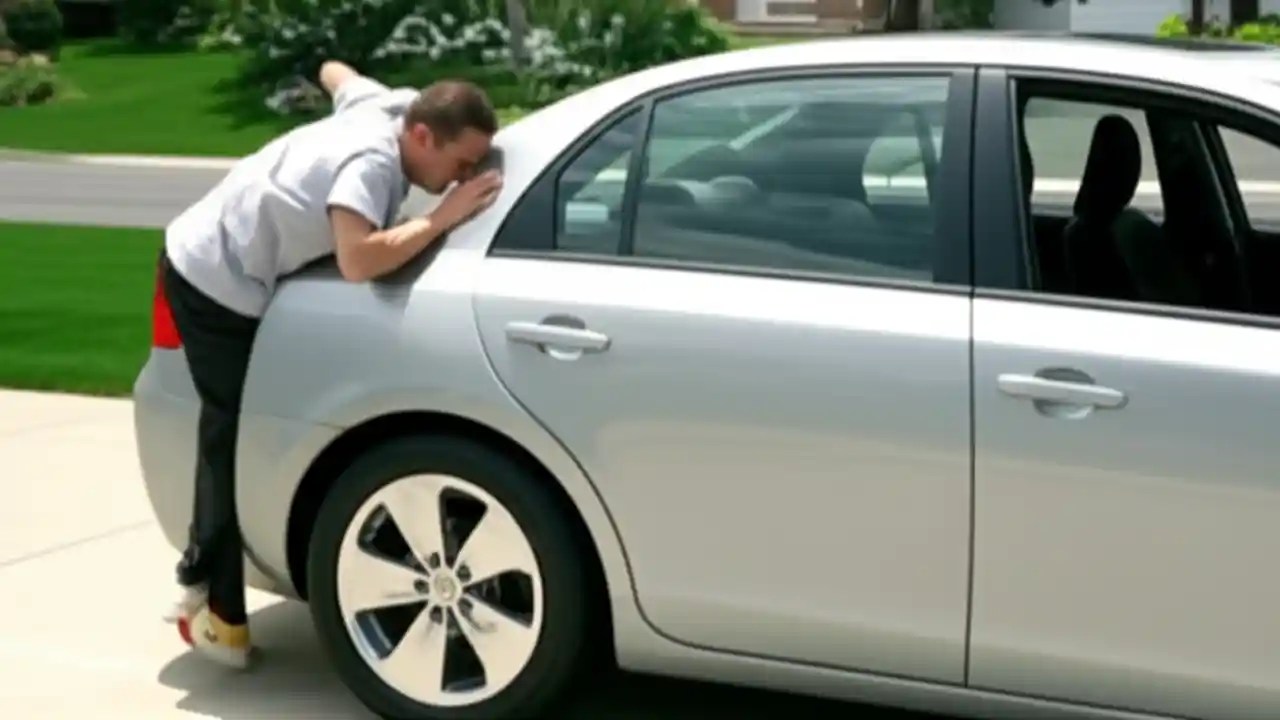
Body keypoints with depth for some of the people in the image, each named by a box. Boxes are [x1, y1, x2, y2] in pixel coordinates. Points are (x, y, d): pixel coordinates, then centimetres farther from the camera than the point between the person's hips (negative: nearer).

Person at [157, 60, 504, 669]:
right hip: (219, 285, -10)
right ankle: (222, 621, 0)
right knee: (239, 441, -5)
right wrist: (442, 219, -38)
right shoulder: (372, 162, -30)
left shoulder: (384, 105, -3)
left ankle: (200, 581, 28)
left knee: (230, 433, 19)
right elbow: (358, 261, -46)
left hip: (203, 260, 10)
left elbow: (333, 71, 20)